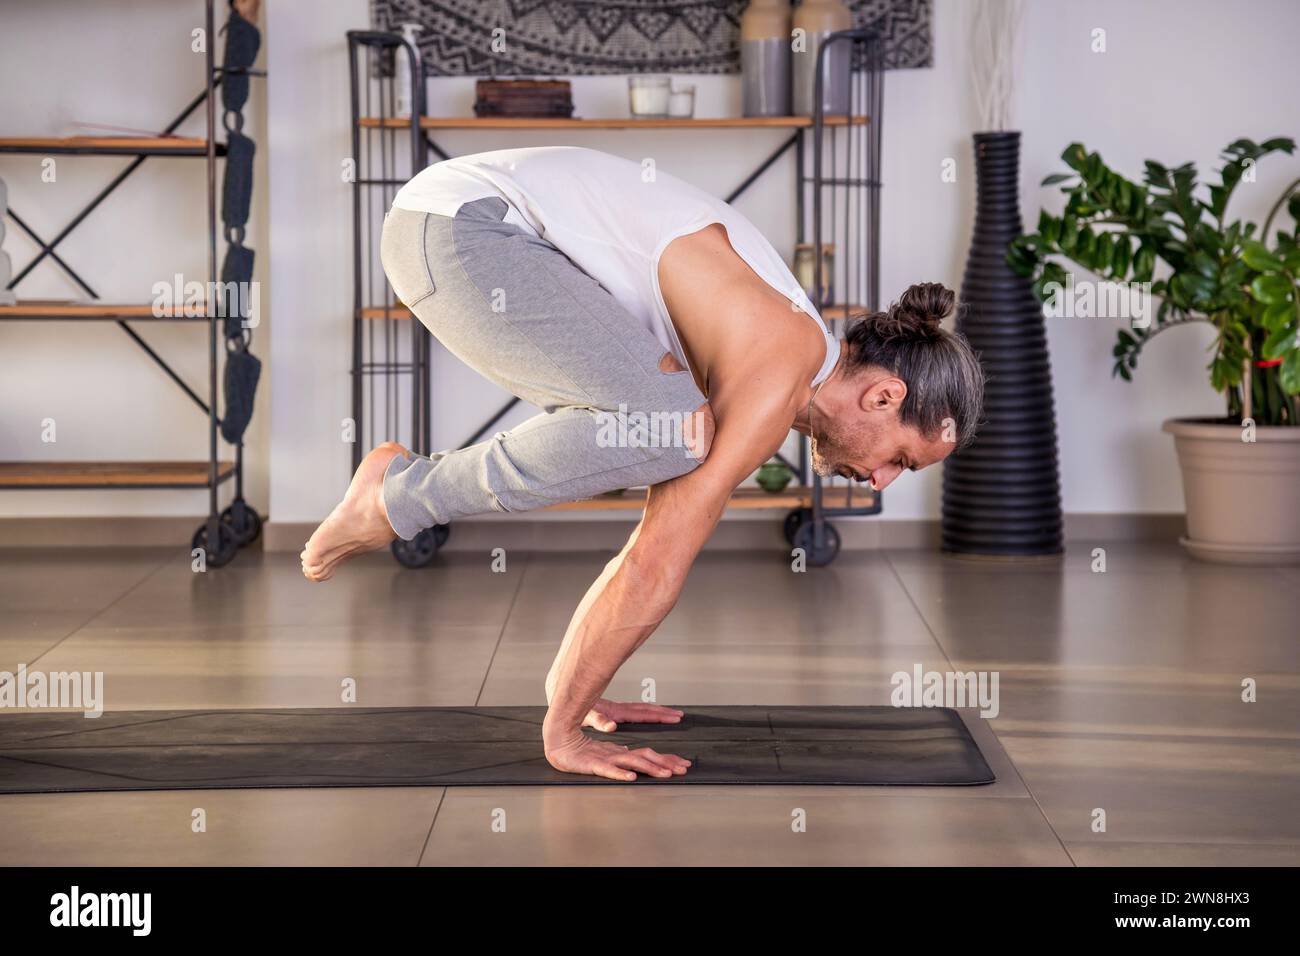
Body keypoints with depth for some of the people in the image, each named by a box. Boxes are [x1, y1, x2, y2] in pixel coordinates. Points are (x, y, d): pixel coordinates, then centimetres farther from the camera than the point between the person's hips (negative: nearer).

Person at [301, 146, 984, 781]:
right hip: (459, 226, -10)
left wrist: (573, 690, 22)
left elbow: (662, 536, 21)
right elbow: (654, 569, -16)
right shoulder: (779, 371, -15)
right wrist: (564, 729, -10)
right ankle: (402, 497, -8)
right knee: (670, 432, -24)